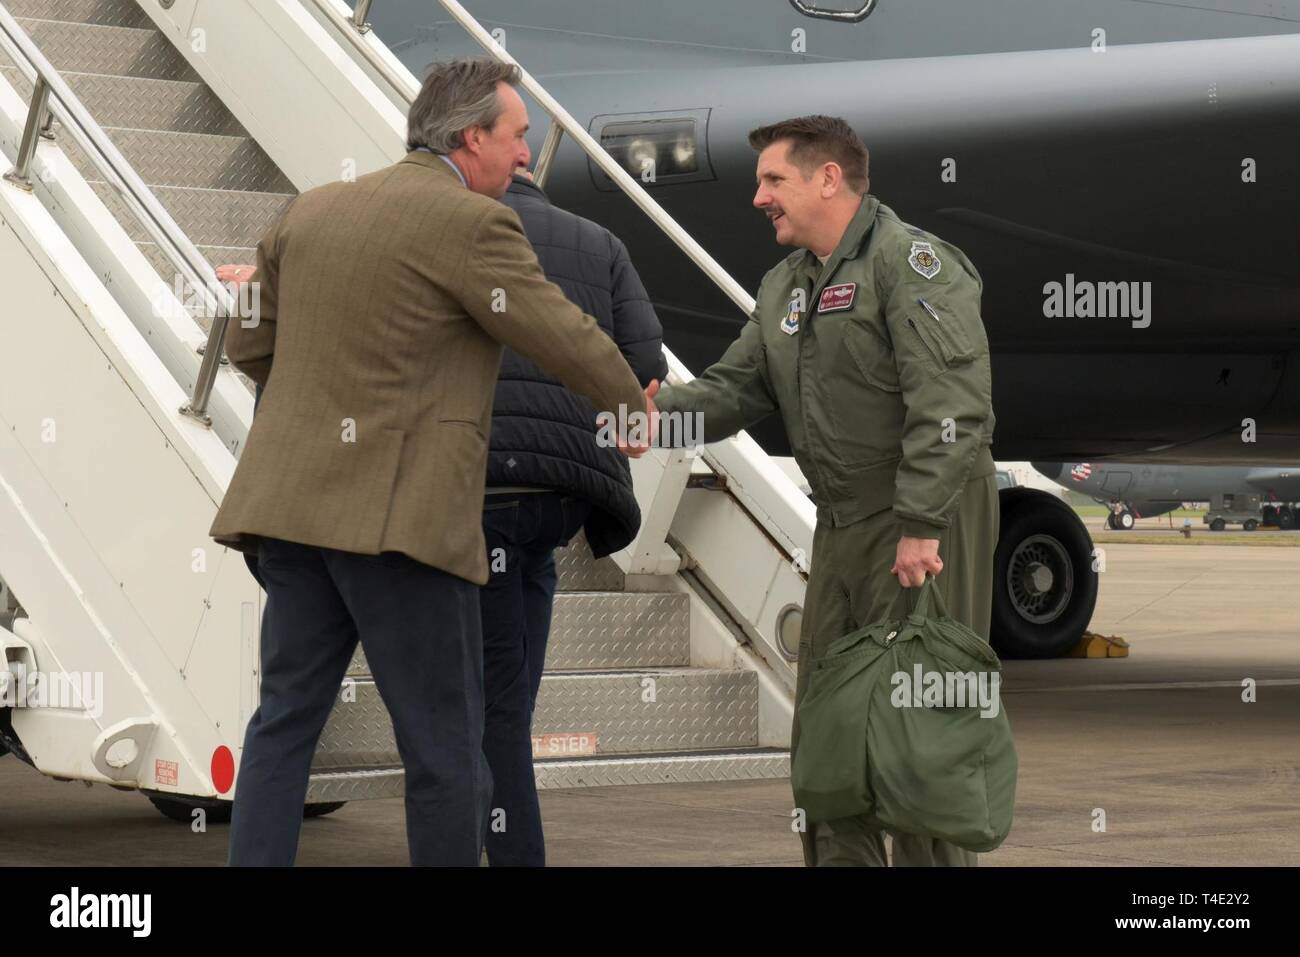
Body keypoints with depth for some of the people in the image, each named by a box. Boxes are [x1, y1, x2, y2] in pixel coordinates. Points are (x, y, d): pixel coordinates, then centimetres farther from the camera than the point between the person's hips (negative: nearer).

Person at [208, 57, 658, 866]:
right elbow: (567, 338, -1)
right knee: (445, 745, 3)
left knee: (285, 722, 10)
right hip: (398, 513, -7)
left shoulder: (313, 209, 13)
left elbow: (249, 341, 22)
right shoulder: (474, 223, -8)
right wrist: (633, 408, 17)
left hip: (293, 499, 7)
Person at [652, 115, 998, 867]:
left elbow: (949, 401, -21)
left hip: (929, 521, -9)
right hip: (843, 525, 9)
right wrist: (653, 411, -5)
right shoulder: (786, 287, 17)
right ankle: (841, 859, 20)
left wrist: (921, 525, -25)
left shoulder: (911, 262, -12)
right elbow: (736, 388, 14)